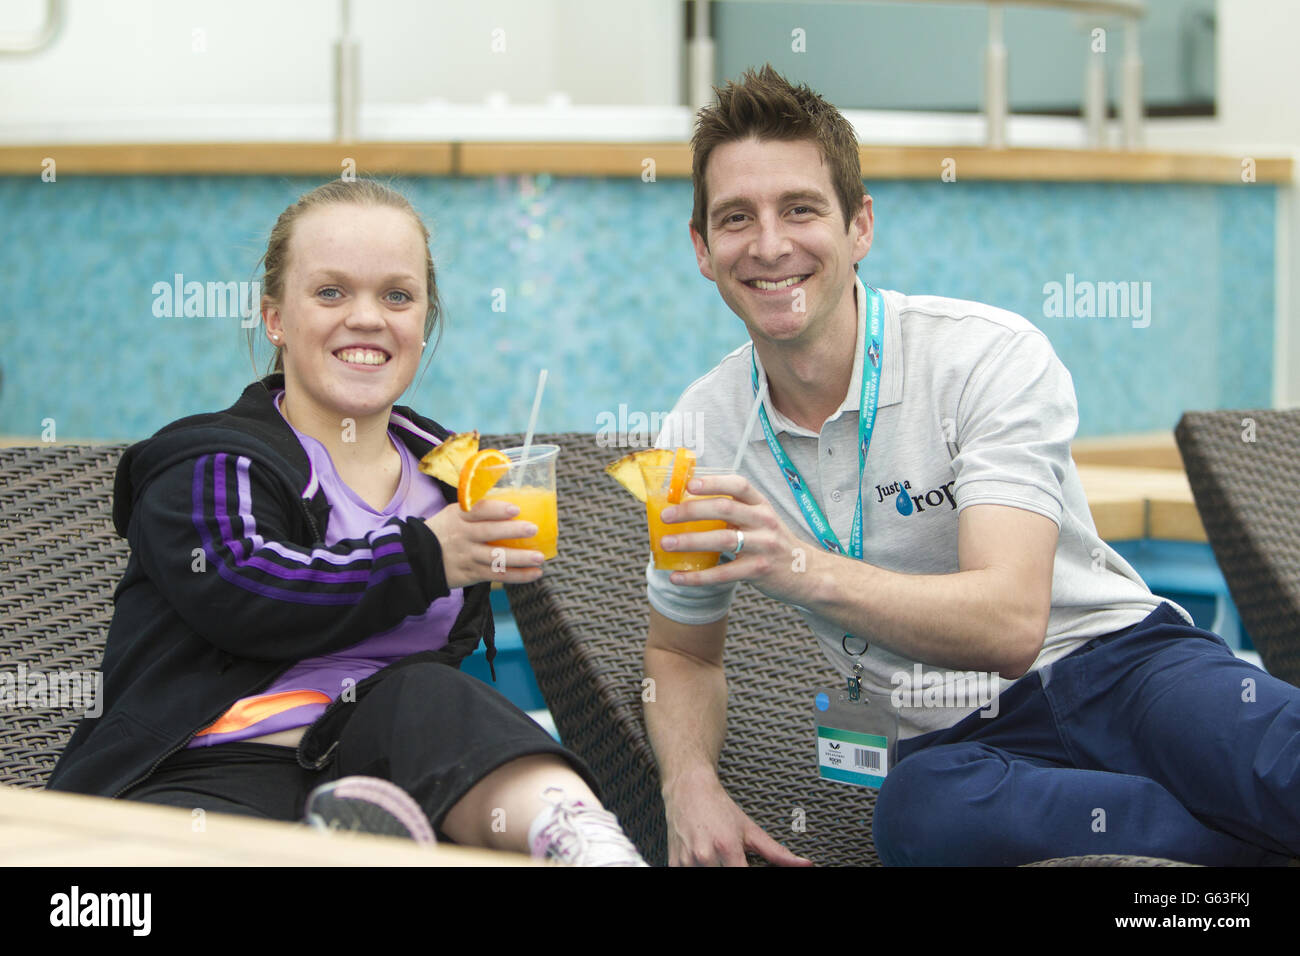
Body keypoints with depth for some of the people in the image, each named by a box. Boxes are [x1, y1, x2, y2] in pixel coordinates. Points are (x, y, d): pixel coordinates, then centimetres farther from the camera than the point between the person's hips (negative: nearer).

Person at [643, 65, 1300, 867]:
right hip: (957, 739, 5)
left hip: (1114, 661, -4)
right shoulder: (699, 437, 1)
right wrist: (689, 783, -4)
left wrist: (809, 572, -35)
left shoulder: (991, 357, -11)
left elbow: (1010, 626, -22)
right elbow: (682, 654, 18)